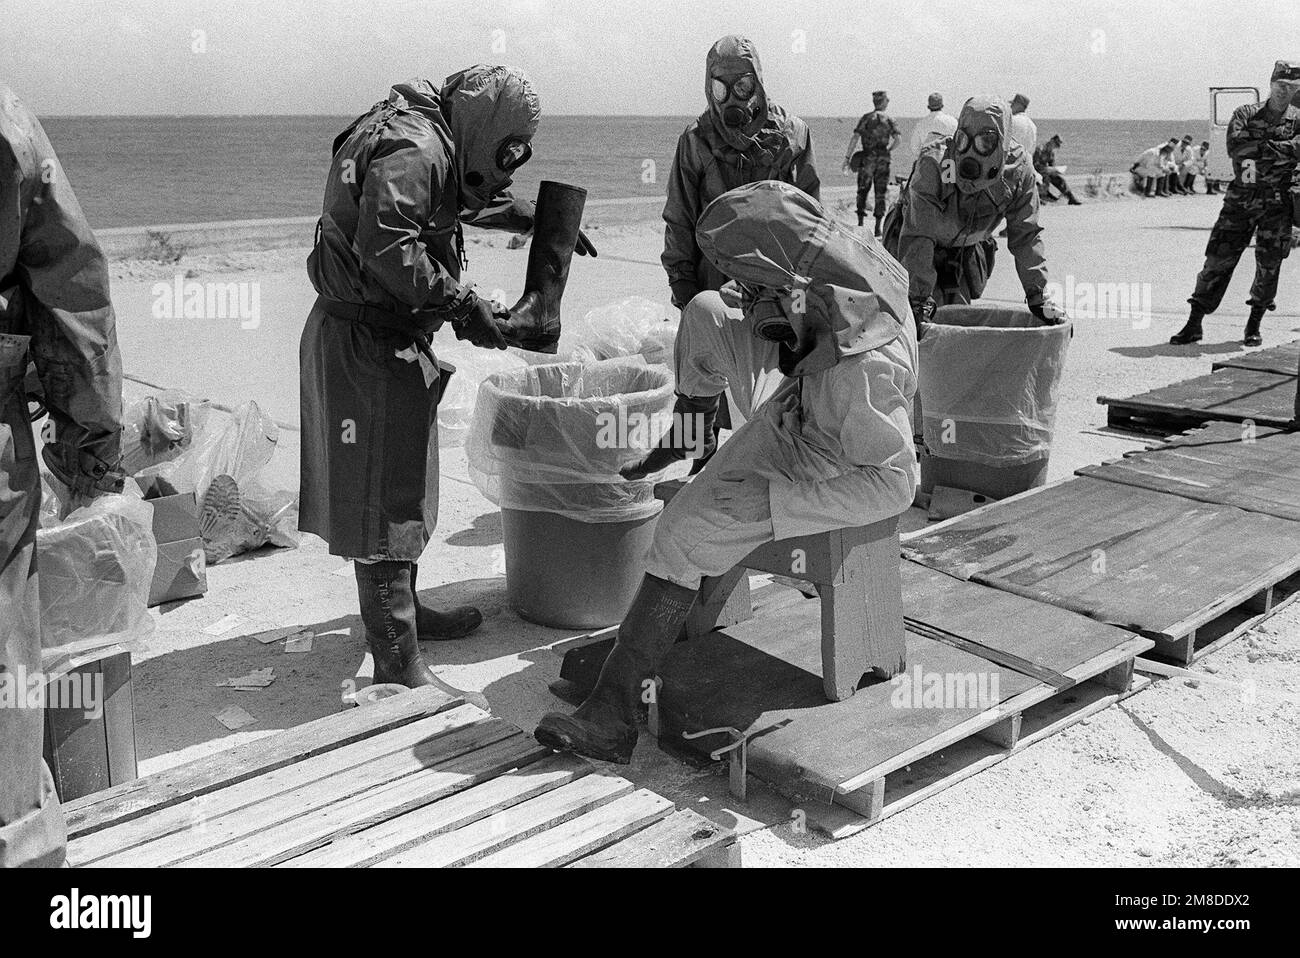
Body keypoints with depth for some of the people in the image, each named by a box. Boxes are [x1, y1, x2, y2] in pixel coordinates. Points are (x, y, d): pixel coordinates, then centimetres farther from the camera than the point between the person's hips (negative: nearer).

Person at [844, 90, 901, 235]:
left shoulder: (866, 118, 0)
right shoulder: (889, 120, 2)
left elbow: (855, 137, -8)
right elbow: (898, 138, -9)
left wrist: (847, 157, -8)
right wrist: (888, 150, 6)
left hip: (867, 158, -1)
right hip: (883, 159, 1)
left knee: (862, 190, 9)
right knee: (880, 193, 7)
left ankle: (860, 223, 2)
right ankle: (877, 227, 5)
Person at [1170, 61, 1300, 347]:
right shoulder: (1245, 114, 7)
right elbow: (1236, 145, -11)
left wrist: (1258, 149, -15)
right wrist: (1276, 149, -16)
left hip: (1277, 202, 0)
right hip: (1240, 198, 0)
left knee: (1269, 263, 0)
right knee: (1218, 258, -2)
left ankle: (1254, 325, 14)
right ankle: (1194, 324, 1)